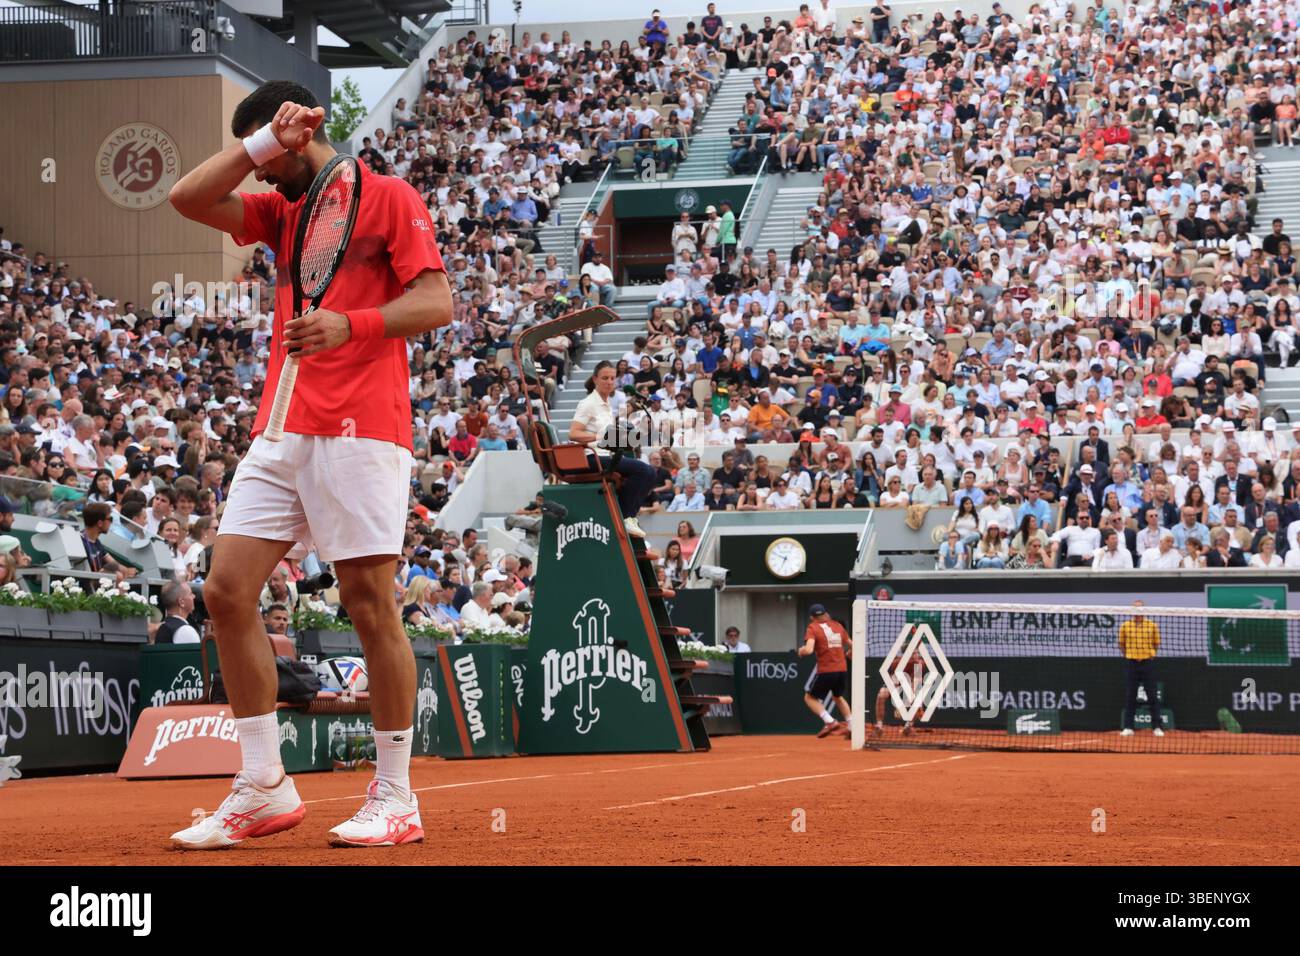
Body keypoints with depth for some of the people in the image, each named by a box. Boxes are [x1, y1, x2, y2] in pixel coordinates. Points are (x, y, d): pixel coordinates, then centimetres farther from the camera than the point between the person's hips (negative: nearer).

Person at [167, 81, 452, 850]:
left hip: (362, 431, -7)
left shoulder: (389, 198, 2)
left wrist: (350, 325, -21)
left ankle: (396, 800, 1)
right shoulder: (282, 211, 21)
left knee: (370, 602, -7)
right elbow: (189, 199, 9)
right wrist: (261, 143, 1)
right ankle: (264, 788, 3)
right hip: (282, 431, 7)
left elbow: (437, 301, -7)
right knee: (227, 588, -3)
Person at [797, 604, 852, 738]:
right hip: (842, 668, 5)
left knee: (810, 697, 13)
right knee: (838, 697, 30)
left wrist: (801, 651, 3)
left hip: (825, 670, -5)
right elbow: (852, 645, 15)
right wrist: (847, 654, 37)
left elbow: (808, 650, -20)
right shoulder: (838, 626, 10)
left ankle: (830, 722, -7)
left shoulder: (813, 628, -5)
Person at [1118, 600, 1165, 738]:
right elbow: (1122, 645, 11)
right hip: (1131, 663, 1)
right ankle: (1128, 727, 8)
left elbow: (1156, 644, 11)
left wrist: (1150, 655, 3)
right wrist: (1129, 656, 5)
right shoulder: (1125, 626, 1)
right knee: (1130, 697, 3)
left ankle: (1157, 727, 5)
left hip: (1148, 663, -1)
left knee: (1152, 696, 1)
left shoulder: (1152, 626, 0)